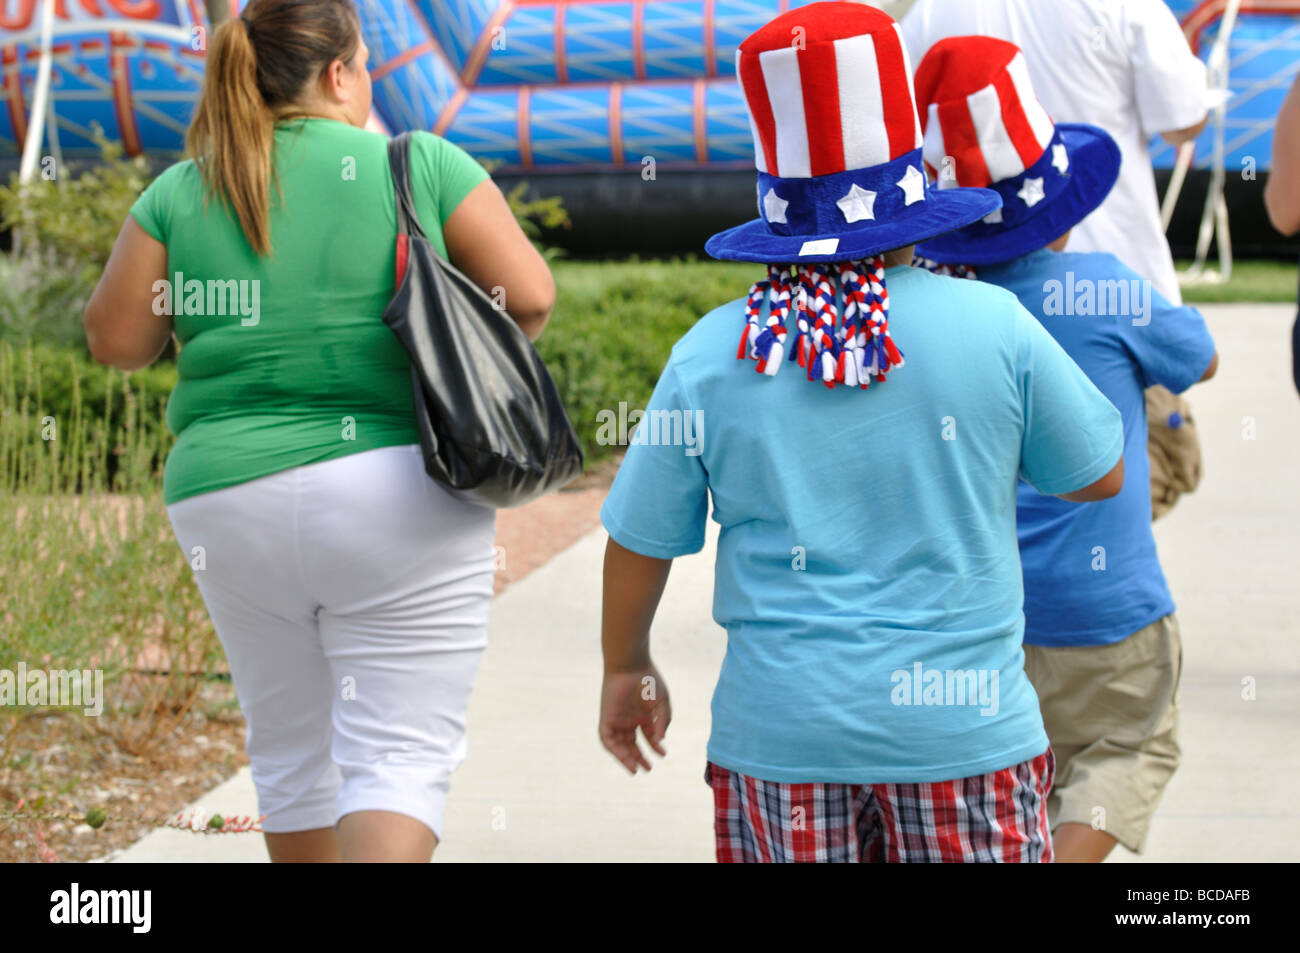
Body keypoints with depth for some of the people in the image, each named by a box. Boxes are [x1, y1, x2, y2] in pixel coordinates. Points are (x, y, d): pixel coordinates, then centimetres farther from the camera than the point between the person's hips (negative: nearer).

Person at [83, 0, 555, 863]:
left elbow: (114, 341, 7)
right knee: (401, 757, -4)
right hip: (396, 496, -3)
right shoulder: (421, 166, -1)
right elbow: (530, 297, -2)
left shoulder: (181, 194, 6)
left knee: (292, 757, 17)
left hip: (232, 501, 3)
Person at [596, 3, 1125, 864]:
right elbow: (1101, 475, 7)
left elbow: (640, 541, 6)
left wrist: (626, 668, 24)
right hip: (964, 725, -1)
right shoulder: (995, 327, -7)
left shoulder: (710, 356, -3)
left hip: (778, 726, 1)